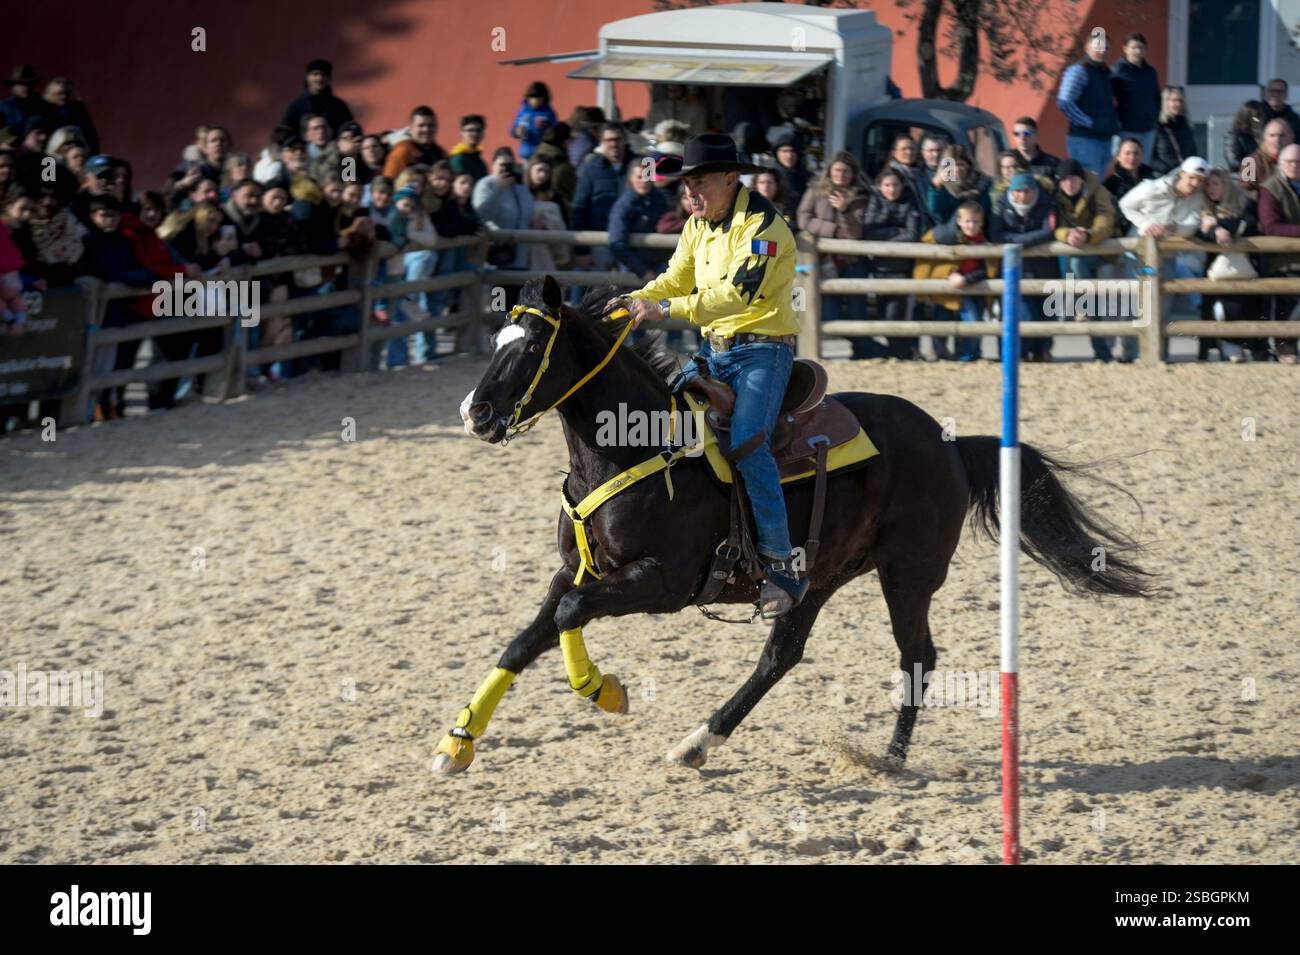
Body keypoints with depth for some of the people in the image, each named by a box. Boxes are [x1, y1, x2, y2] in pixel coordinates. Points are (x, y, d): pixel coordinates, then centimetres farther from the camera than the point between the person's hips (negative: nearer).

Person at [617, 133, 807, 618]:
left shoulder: (762, 225, -17)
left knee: (747, 442, -26)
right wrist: (635, 300, -1)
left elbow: (737, 294, -27)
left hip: (761, 350, -9)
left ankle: (780, 564, -25)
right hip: (714, 348, 9)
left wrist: (667, 309, -31)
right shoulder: (697, 226, 12)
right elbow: (677, 279, 19)